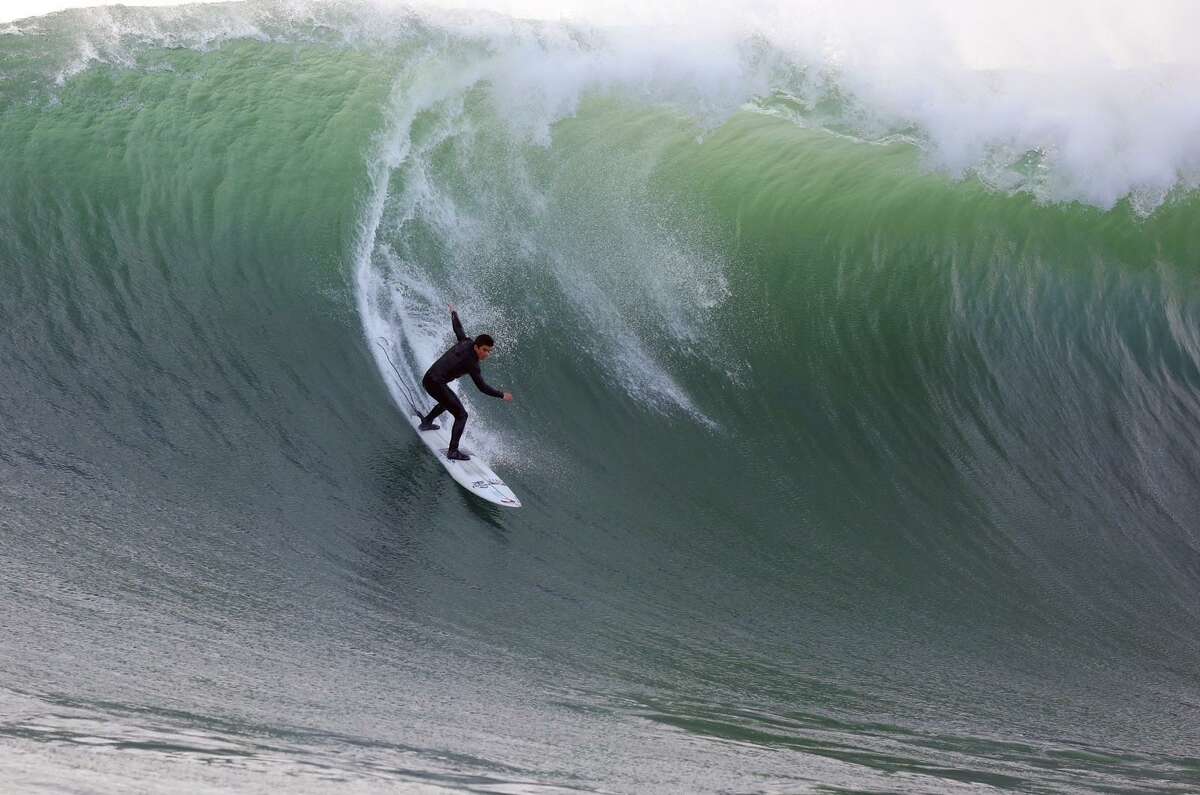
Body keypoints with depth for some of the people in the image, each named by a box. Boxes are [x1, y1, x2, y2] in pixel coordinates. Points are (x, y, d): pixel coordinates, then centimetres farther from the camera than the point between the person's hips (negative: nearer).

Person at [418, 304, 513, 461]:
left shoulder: (466, 342, 2)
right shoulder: (472, 363, -17)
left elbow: (458, 327, 21)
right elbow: (483, 387, -15)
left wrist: (453, 312, 39)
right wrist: (502, 395, -6)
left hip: (427, 379, 10)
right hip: (436, 384, -10)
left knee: (448, 401, 38)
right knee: (461, 415, -11)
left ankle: (426, 422, 53)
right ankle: (453, 451, -20)